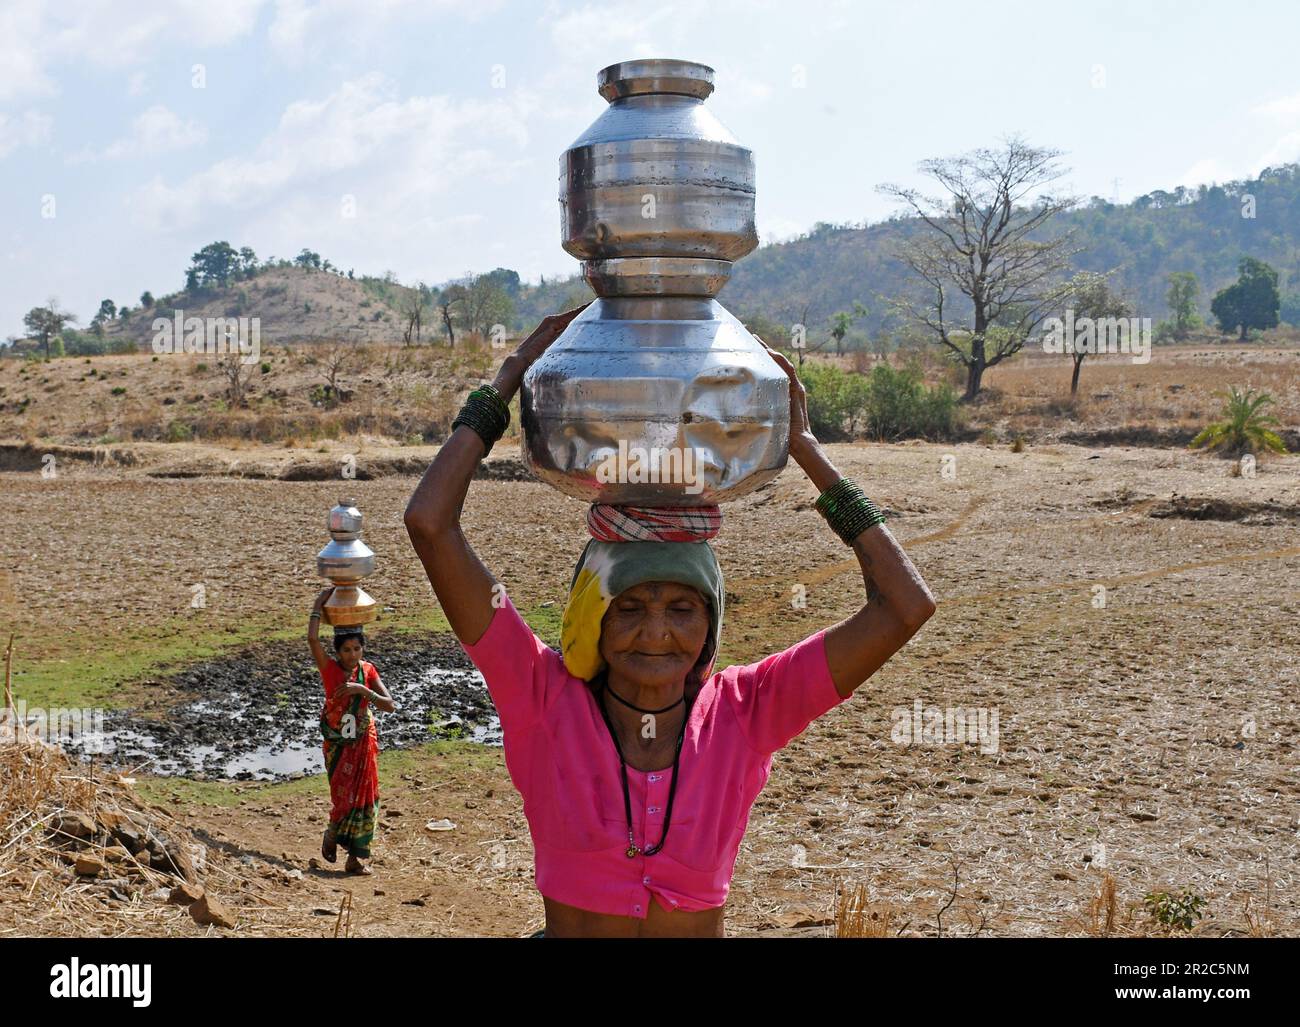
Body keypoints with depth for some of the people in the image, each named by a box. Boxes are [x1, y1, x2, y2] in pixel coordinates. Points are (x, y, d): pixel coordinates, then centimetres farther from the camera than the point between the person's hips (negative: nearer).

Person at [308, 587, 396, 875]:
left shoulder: (368, 671, -5)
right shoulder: (329, 669, -14)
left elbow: (390, 706, -13)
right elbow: (312, 638, -32)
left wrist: (362, 690, -25)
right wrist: (319, 605, -23)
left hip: (364, 742, 3)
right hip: (337, 743, -3)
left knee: (364, 797, 2)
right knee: (344, 797, -6)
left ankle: (355, 857, 12)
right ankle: (331, 835, 26)